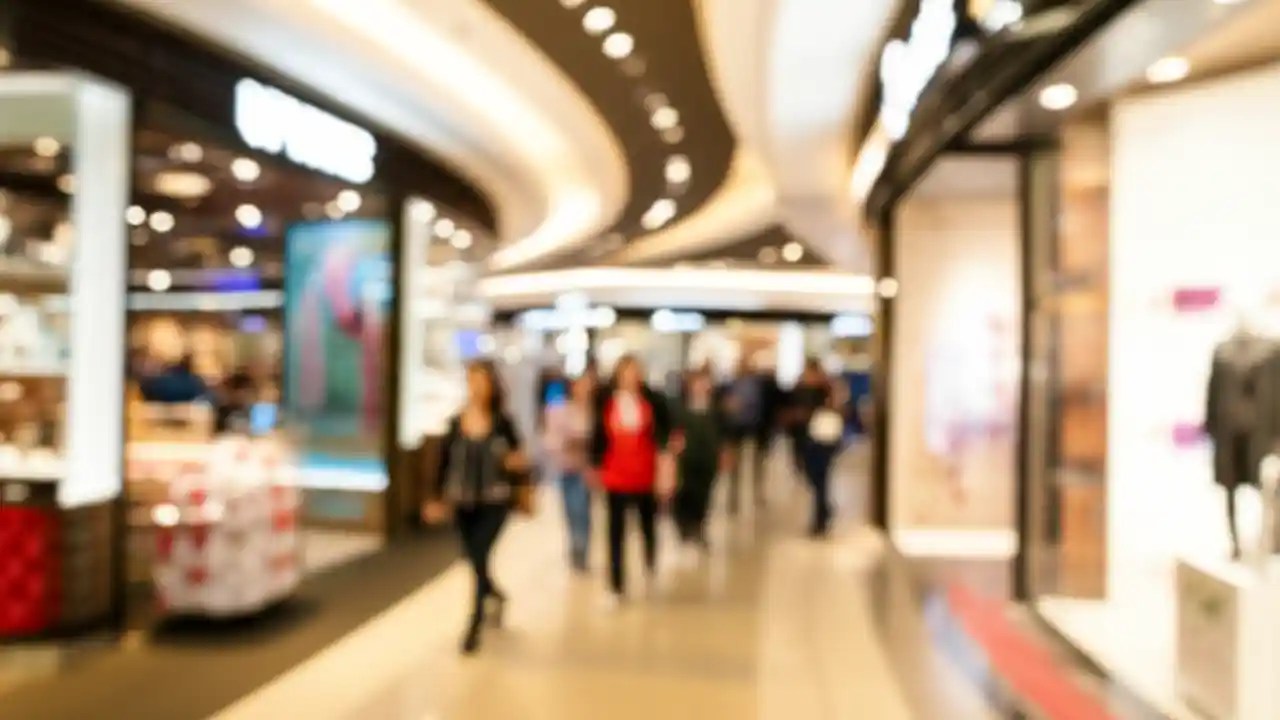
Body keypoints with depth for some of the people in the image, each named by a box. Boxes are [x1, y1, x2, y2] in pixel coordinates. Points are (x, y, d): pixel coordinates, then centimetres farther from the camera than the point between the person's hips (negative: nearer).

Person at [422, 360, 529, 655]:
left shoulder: (502, 422, -6)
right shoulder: (456, 423, -1)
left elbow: (515, 459, 1)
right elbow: (445, 462, 5)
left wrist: (518, 464, -22)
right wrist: (438, 499, 1)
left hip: (494, 503, -3)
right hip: (464, 503, 3)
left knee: (479, 557, -14)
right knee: (474, 561, 13)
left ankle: (475, 626, -2)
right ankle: (495, 596, 46)